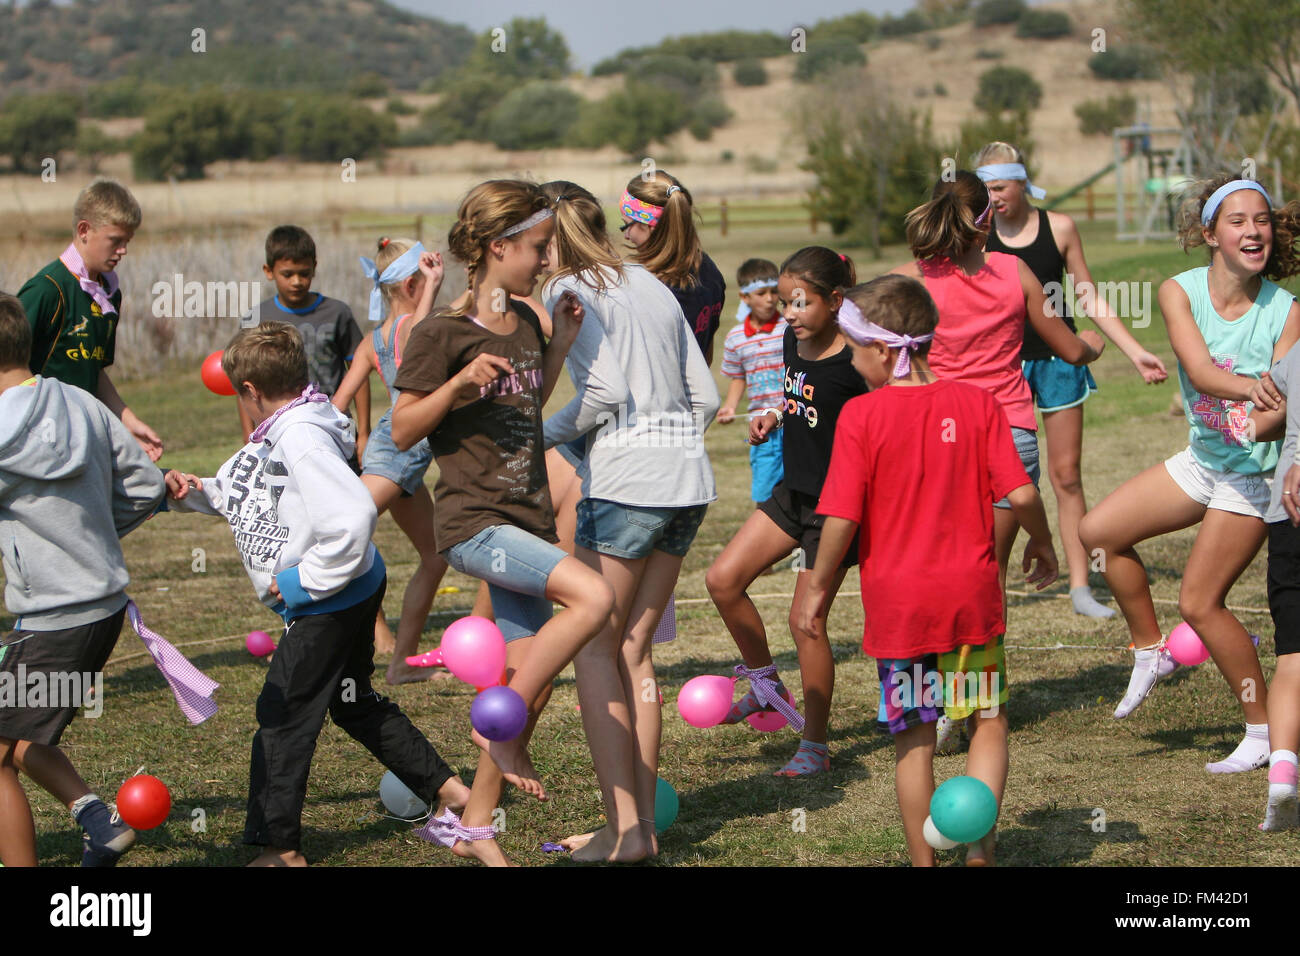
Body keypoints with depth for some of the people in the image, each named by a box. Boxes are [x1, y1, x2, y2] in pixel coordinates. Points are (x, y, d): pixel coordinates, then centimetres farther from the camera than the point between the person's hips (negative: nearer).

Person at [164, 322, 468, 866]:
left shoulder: (303, 439, -24)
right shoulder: (273, 438, 9)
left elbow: (353, 518, -35)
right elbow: (229, 491, 24)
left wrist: (301, 579, -25)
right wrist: (186, 490, 3)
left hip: (332, 601, -11)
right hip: (350, 596, 11)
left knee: (282, 714, -2)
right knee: (354, 704, 22)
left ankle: (280, 848, 6)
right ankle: (449, 790, 28)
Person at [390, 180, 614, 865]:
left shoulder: (524, 322, 12)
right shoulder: (442, 333, -10)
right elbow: (402, 432, -9)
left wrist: (562, 341, 12)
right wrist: (462, 380, -24)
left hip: (525, 521, 8)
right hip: (474, 521, -8)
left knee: (531, 678, 7)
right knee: (593, 596, -28)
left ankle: (472, 824, 21)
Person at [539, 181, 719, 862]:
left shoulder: (569, 291, -3)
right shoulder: (651, 285, 17)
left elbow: (606, 391, -16)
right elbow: (706, 397, 13)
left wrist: (545, 434, -2)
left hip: (624, 480, -7)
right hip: (688, 480, 7)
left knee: (594, 650, 0)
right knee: (633, 650, 12)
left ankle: (624, 830, -6)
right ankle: (644, 821, 11)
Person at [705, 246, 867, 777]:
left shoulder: (853, 364, -21)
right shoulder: (792, 343, 2)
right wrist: (774, 418, 3)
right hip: (792, 493, 8)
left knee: (806, 622, -4)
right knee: (723, 579, 1)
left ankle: (815, 747, 10)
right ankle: (765, 683, 22)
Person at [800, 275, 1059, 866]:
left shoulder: (860, 416, -9)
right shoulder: (976, 403, -2)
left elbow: (842, 517, -12)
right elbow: (1020, 494, -6)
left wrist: (820, 587, 2)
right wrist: (1041, 542, 14)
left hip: (896, 600, -1)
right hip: (971, 593, 2)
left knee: (914, 738, 8)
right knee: (989, 722, 13)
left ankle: (923, 859, 14)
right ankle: (978, 840, -1)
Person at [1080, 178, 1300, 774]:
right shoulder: (1180, 292, -11)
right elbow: (1198, 368, -27)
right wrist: (1247, 387, -48)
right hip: (1202, 460, 5)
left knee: (1199, 603, -6)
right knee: (1099, 531, 4)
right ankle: (1152, 652, 24)